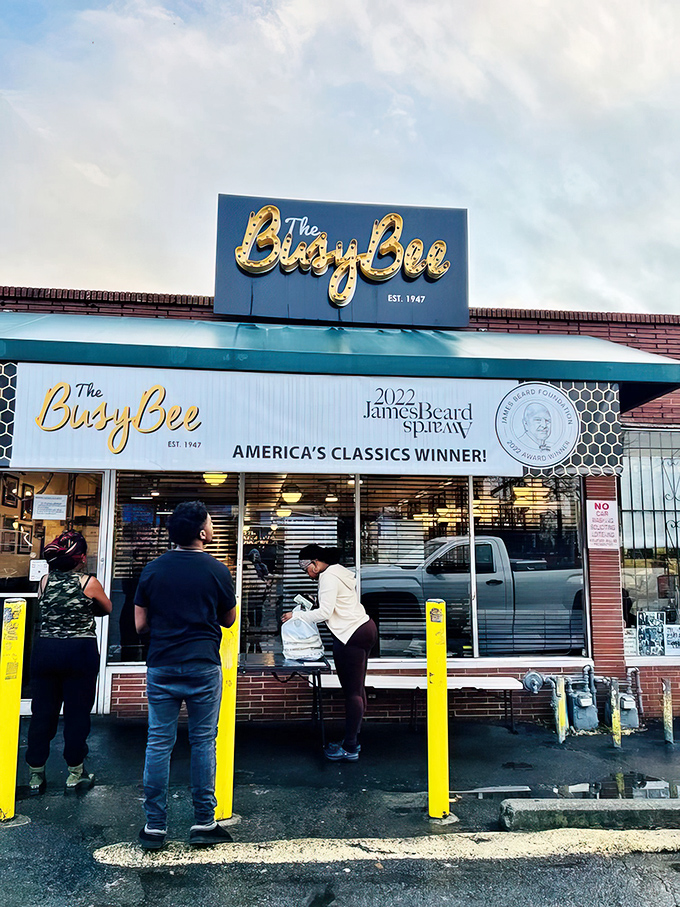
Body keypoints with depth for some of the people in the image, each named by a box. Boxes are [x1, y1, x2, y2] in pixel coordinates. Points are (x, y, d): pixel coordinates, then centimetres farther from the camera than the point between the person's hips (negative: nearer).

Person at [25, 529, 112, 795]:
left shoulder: (45, 581, 2)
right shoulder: (89, 583, -7)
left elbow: (44, 608, 16)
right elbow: (107, 609, 9)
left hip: (45, 650, 4)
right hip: (80, 651, -3)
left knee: (42, 712, 11)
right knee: (77, 712, 6)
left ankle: (35, 776, 21)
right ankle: (75, 774, 15)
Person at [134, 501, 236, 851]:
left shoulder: (152, 570, 0)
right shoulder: (217, 571, -6)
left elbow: (140, 624, 3)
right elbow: (229, 619, 6)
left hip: (161, 667, 2)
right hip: (203, 666, -2)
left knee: (158, 743, 9)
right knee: (203, 742, 8)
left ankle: (155, 826, 15)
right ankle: (204, 822, 15)